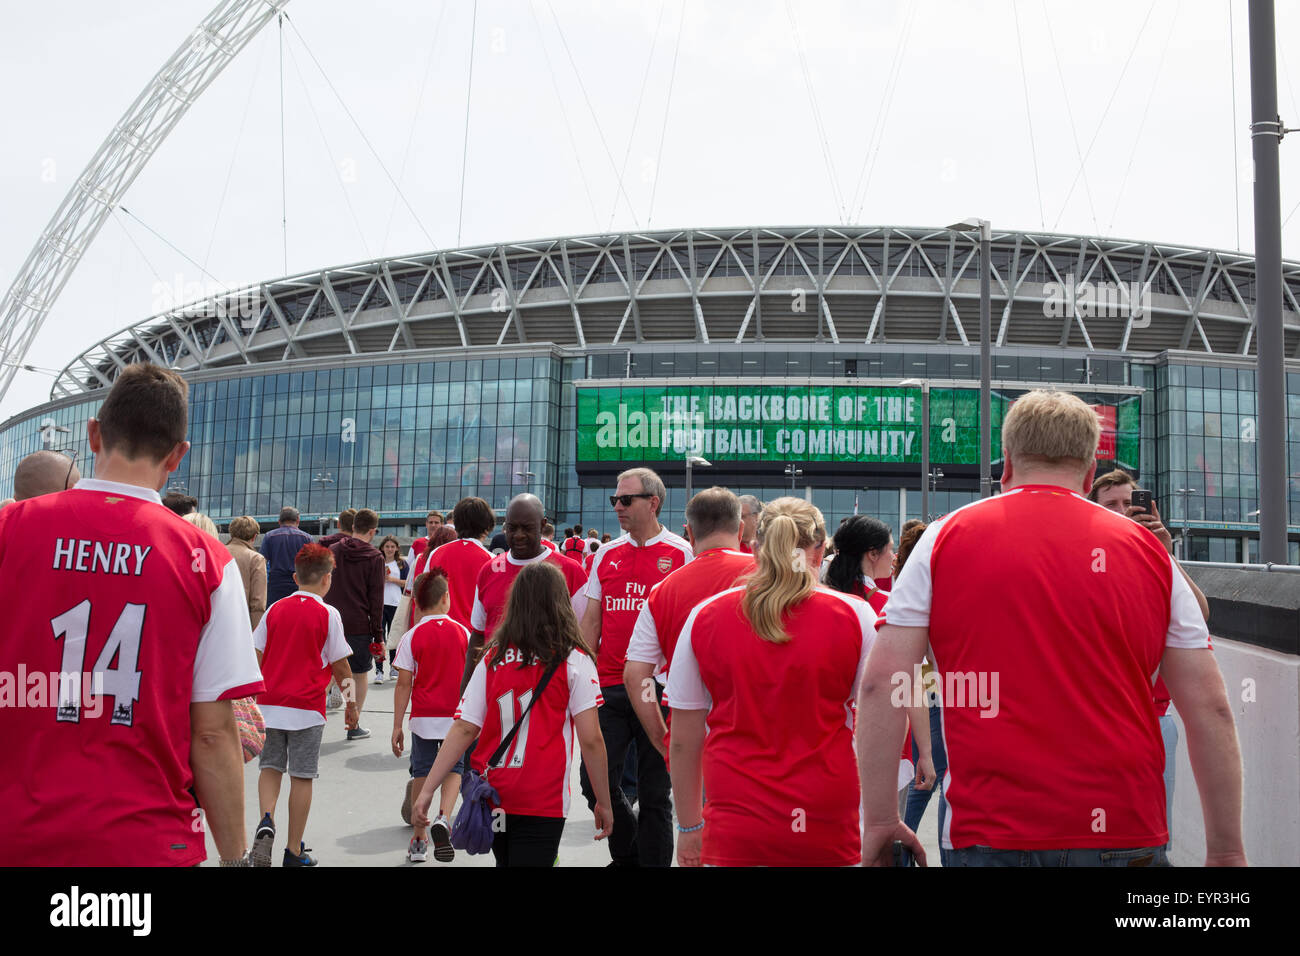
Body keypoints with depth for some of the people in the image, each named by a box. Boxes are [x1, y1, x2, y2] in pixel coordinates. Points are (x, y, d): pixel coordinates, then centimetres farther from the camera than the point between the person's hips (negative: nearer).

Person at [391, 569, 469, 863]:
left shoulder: (411, 637, -5)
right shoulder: (462, 632, -1)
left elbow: (403, 685, -6)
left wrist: (397, 726, 0)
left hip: (423, 717, 0)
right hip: (456, 717, 0)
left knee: (421, 773, 12)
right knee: (453, 768, 13)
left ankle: (419, 840, 18)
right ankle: (444, 818, -13)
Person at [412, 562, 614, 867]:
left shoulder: (492, 660, 3)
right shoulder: (574, 661, -7)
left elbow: (463, 730, -3)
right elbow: (590, 739, -10)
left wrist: (427, 790, -1)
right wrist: (604, 801, -1)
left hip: (493, 796, 5)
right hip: (542, 803, -5)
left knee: (506, 860, 25)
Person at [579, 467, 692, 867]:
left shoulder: (681, 554, -2)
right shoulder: (606, 555, 11)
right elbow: (591, 621, 14)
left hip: (660, 688, -4)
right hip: (609, 688, 4)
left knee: (654, 793, 4)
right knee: (595, 782, 4)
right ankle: (626, 853, 30)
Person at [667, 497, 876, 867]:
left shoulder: (704, 617, 0)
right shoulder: (854, 616, -5)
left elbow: (683, 739, 4)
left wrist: (689, 826, 14)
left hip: (733, 834, 1)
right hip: (827, 830, 0)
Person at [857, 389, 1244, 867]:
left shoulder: (945, 537, 1)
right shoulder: (1150, 552, 6)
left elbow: (881, 682, -5)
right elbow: (1210, 708, 5)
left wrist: (880, 818, 2)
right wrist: (1226, 849, 13)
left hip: (988, 835, -1)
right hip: (1127, 838, 2)